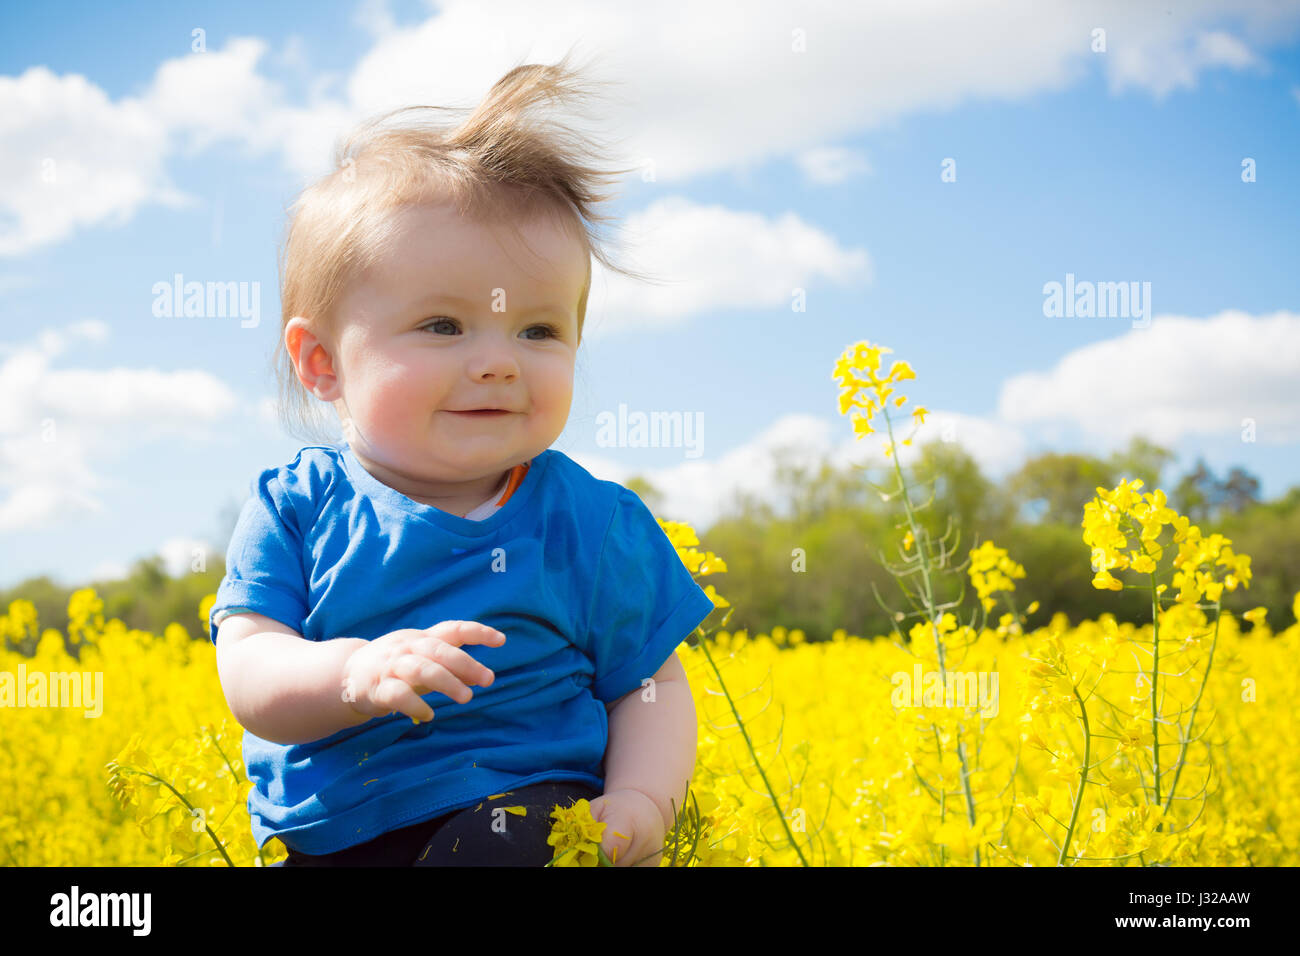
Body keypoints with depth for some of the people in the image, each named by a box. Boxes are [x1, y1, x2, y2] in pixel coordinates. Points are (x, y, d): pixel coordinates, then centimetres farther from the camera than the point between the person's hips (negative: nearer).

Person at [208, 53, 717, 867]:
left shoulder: (591, 520, 3)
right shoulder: (294, 509, 3)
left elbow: (650, 687, 9)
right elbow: (250, 680, -6)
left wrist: (641, 802, -11)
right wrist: (354, 674, -28)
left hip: (519, 815, -2)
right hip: (319, 840, 2)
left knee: (510, 838, -35)